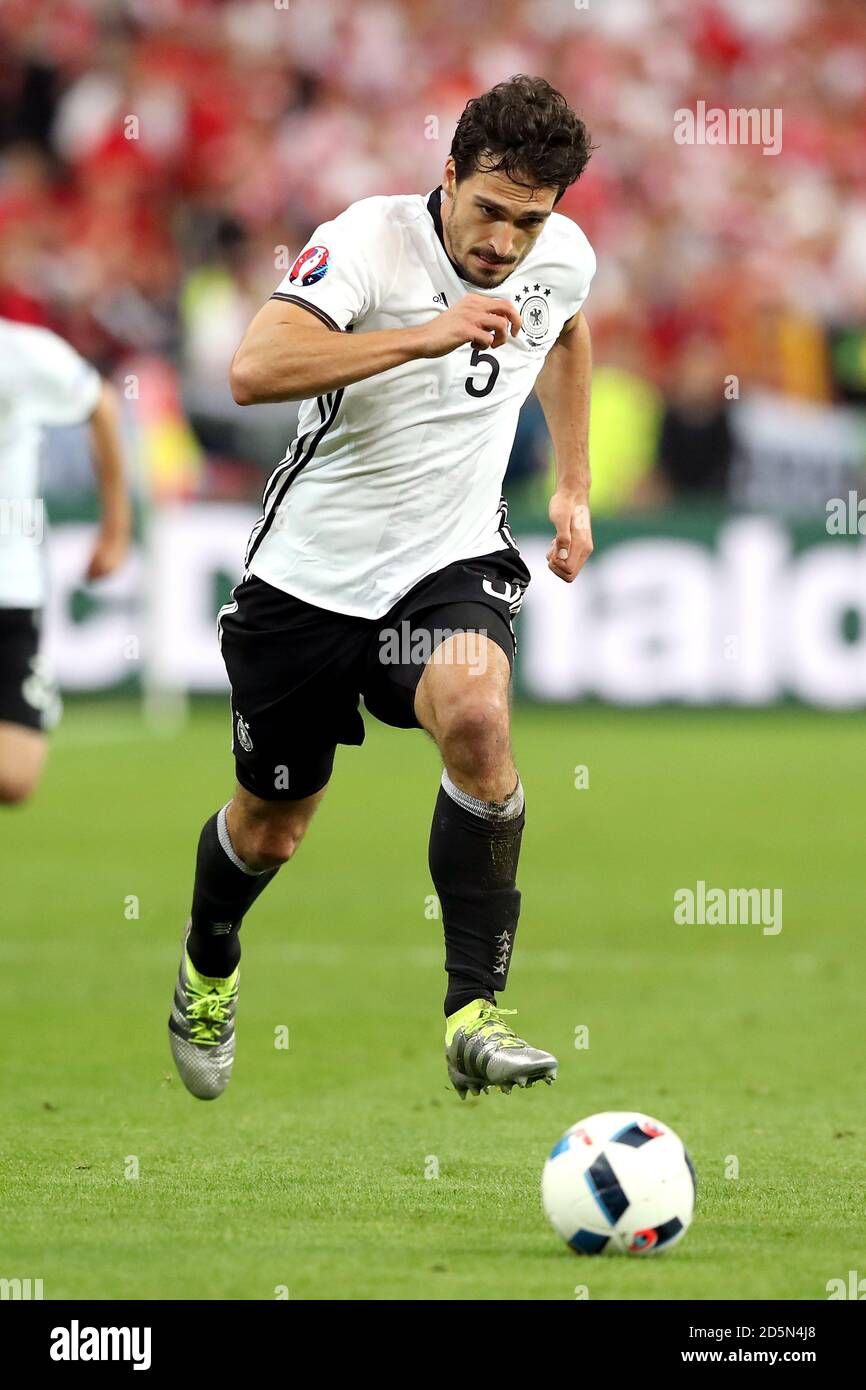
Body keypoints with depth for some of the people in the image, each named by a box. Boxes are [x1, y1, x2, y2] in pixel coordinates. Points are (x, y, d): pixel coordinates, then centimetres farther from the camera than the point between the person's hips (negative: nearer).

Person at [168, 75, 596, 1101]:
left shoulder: (563, 258, -5)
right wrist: (426, 335, -43)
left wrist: (573, 485, 18)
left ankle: (473, 1012, -26)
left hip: (453, 559, 2)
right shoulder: (368, 240, -22)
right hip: (310, 576, -2)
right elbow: (253, 370, -38)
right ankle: (209, 965, 49)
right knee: (271, 825, 13)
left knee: (476, 717, -31)